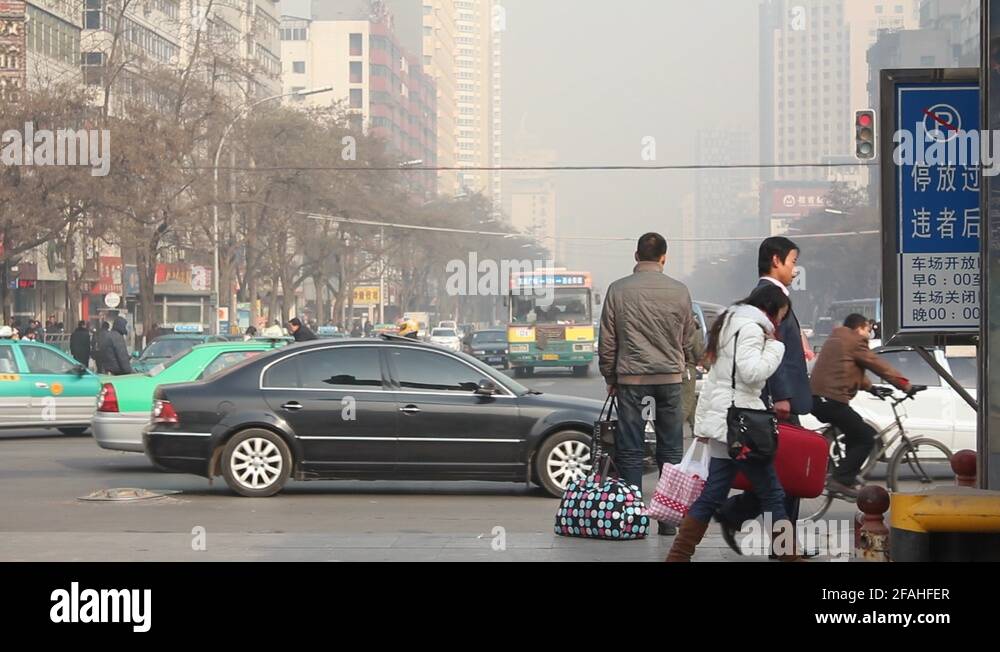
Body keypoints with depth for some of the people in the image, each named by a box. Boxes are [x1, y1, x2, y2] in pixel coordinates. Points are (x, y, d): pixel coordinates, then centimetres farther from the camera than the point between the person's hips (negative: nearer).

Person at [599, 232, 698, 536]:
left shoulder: (618, 290, -2)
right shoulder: (679, 291, 1)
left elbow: (607, 341, 2)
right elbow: (689, 340, 10)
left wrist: (610, 378, 13)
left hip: (631, 378, -1)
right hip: (670, 378, 1)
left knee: (630, 450, 3)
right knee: (670, 450, 6)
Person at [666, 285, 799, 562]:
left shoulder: (731, 326, 22)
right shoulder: (751, 328, -10)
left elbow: (711, 380, 22)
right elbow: (752, 372, -23)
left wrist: (702, 422, 22)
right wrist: (774, 346, -9)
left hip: (722, 422, 10)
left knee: (713, 495, 8)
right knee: (771, 494, -4)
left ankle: (678, 556, 6)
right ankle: (788, 552, -1)